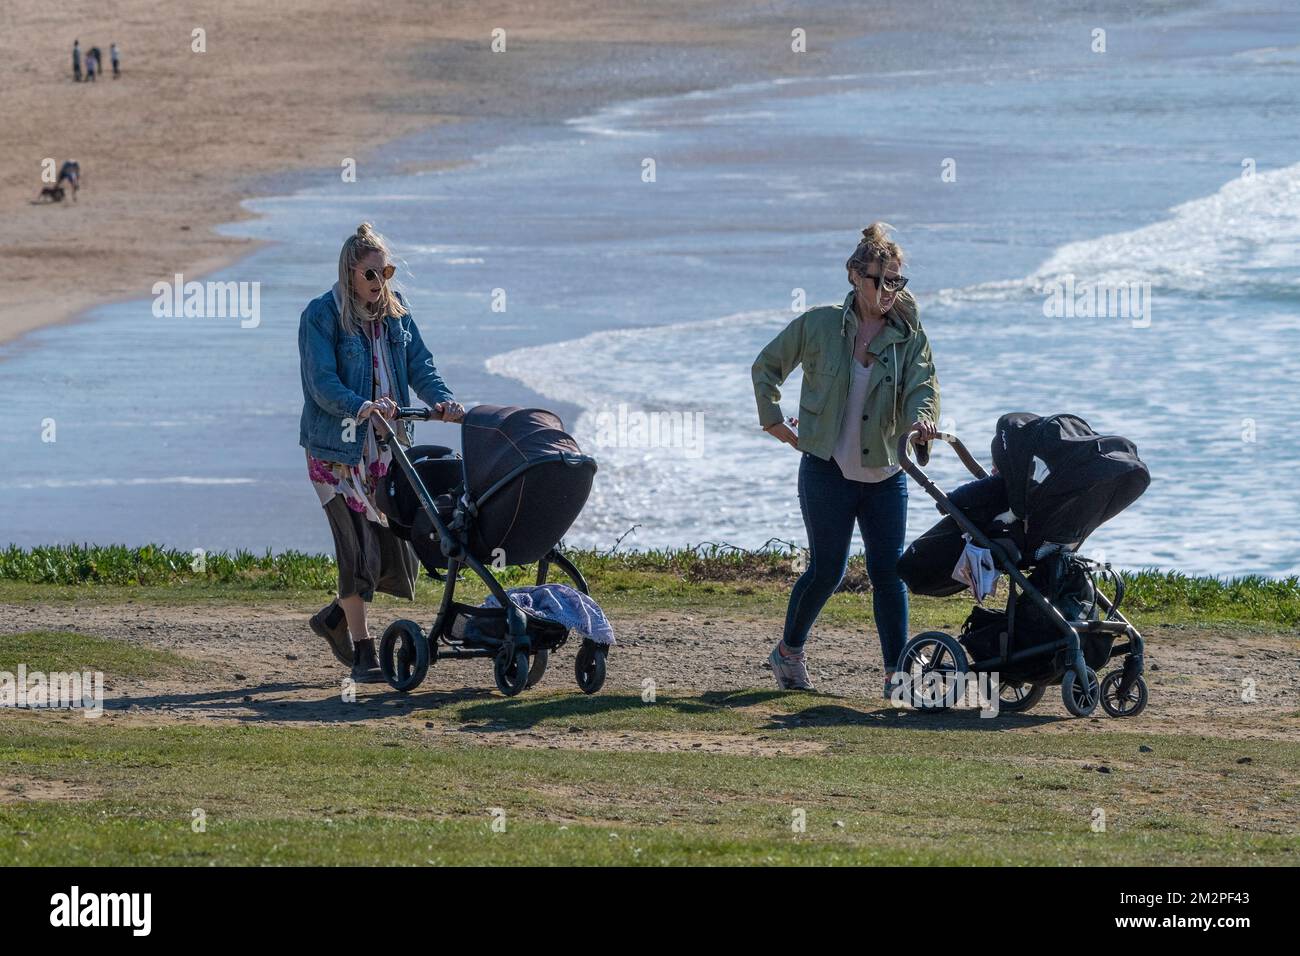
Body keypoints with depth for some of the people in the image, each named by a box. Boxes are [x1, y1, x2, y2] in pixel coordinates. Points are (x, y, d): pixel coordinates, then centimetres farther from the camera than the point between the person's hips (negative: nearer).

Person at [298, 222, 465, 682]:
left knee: (397, 552, 5)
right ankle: (362, 655, 3)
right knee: (359, 549, -9)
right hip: (337, 450, -6)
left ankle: (335, 617, 29)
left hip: (387, 447, 6)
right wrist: (360, 407, -38)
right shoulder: (320, 316, -11)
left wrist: (441, 400, -17)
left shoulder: (396, 311, 9)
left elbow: (419, 364, 3)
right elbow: (322, 383, -20)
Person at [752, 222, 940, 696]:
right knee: (827, 569, 2)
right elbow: (767, 366, 11)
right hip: (828, 470, -2)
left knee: (888, 570, -5)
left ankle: (897, 674, -4)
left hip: (885, 474, 2)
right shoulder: (819, 325, -3)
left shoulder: (909, 336, 1)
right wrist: (772, 419, 6)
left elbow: (923, 385, -15)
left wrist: (921, 420, -36)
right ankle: (789, 651, 25)